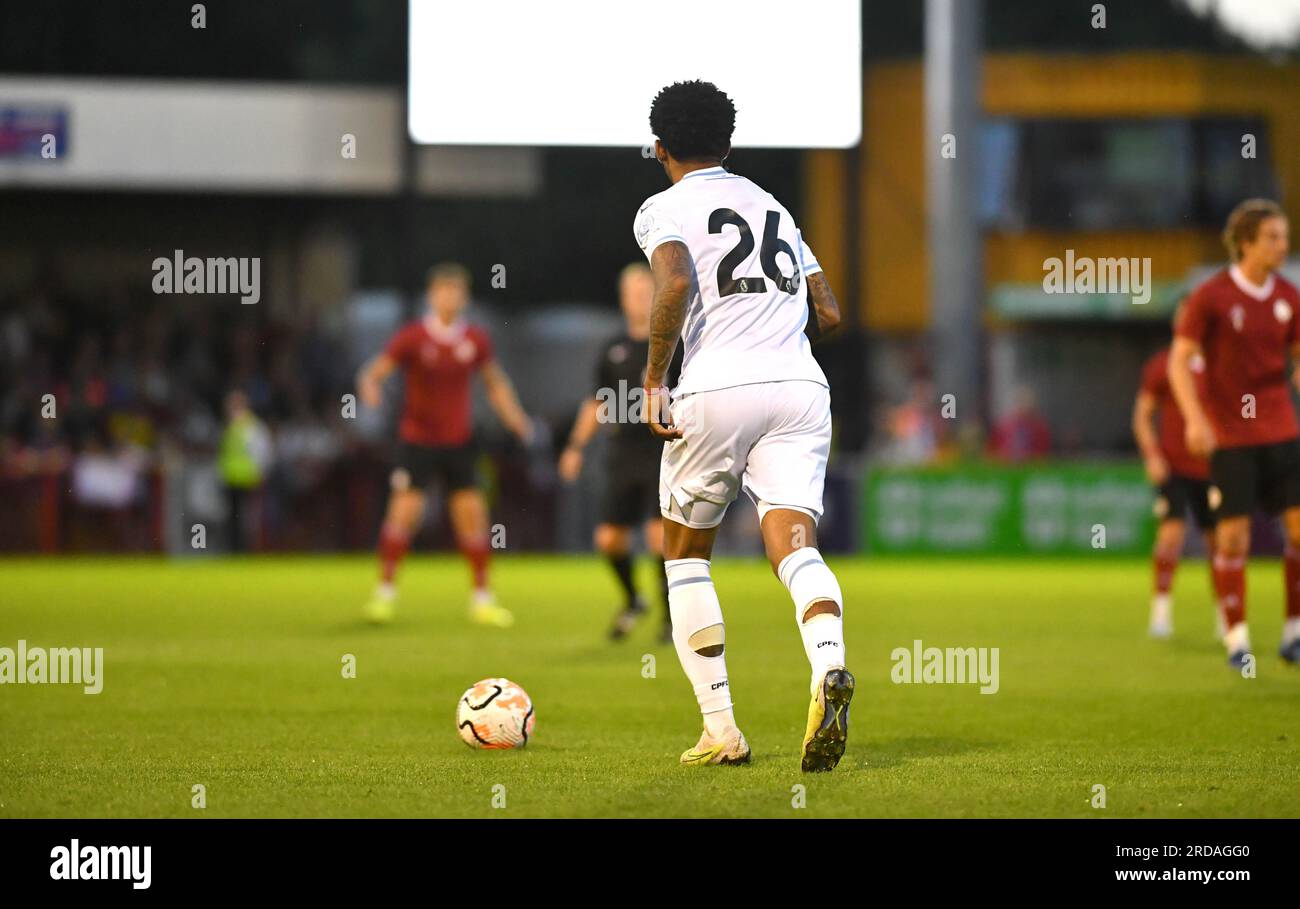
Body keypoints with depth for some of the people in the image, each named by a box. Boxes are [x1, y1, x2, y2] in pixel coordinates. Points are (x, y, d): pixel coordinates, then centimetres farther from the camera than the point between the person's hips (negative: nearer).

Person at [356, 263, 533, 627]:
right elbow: (374, 373, -8)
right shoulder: (412, 337, -8)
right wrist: (370, 389, -31)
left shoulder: (475, 340, 2)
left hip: (459, 443, 3)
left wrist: (515, 419, 2)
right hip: (417, 442, -3)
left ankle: (482, 599, 9)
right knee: (404, 511, -13)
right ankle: (385, 593, -1)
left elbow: (496, 384, 15)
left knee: (472, 514, -1)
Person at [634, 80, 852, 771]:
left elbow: (675, 283, -16)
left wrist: (654, 380, -10)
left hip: (715, 388, -4)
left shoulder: (665, 209, 6)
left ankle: (721, 730, 9)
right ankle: (829, 668, -41)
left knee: (685, 554, 15)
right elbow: (830, 314, 23)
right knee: (794, 546, -8)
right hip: (801, 388, 4)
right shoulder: (773, 207, 24)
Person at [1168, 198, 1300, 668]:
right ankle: (1237, 638, 6)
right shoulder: (1210, 296, -9)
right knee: (1233, 532, -4)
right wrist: (1194, 418, -19)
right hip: (1230, 435, -4)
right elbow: (1180, 360, -8)